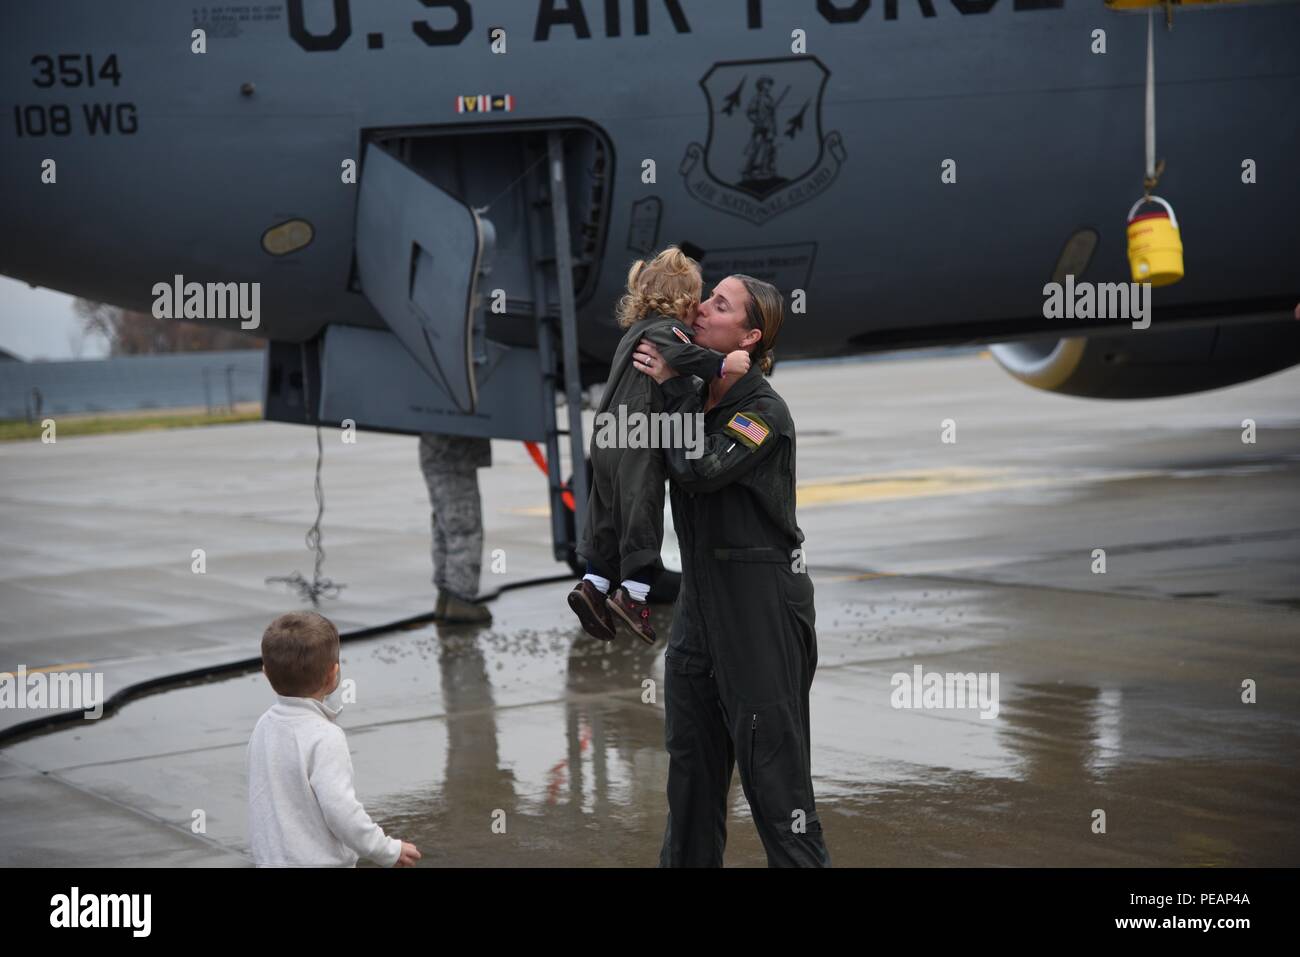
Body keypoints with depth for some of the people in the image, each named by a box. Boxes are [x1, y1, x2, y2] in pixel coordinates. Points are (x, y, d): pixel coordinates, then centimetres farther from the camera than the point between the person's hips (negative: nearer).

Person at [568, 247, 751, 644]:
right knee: (641, 515, -6)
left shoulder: (638, 331, 22)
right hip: (638, 439, -9)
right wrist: (722, 363, -40)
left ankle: (594, 583, 9)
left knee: (609, 518, 13)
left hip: (609, 439, 9)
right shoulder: (666, 328, -8)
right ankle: (634, 593, -7)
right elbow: (678, 354, -31)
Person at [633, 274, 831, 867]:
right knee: (691, 756, 14)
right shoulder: (698, 399, 10)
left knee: (771, 759, -6)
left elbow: (701, 470, -25)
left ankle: (801, 860, -1)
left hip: (760, 608, -8)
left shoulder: (764, 411, -14)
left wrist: (673, 387, -16)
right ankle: (686, 860, 24)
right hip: (700, 602, 8)